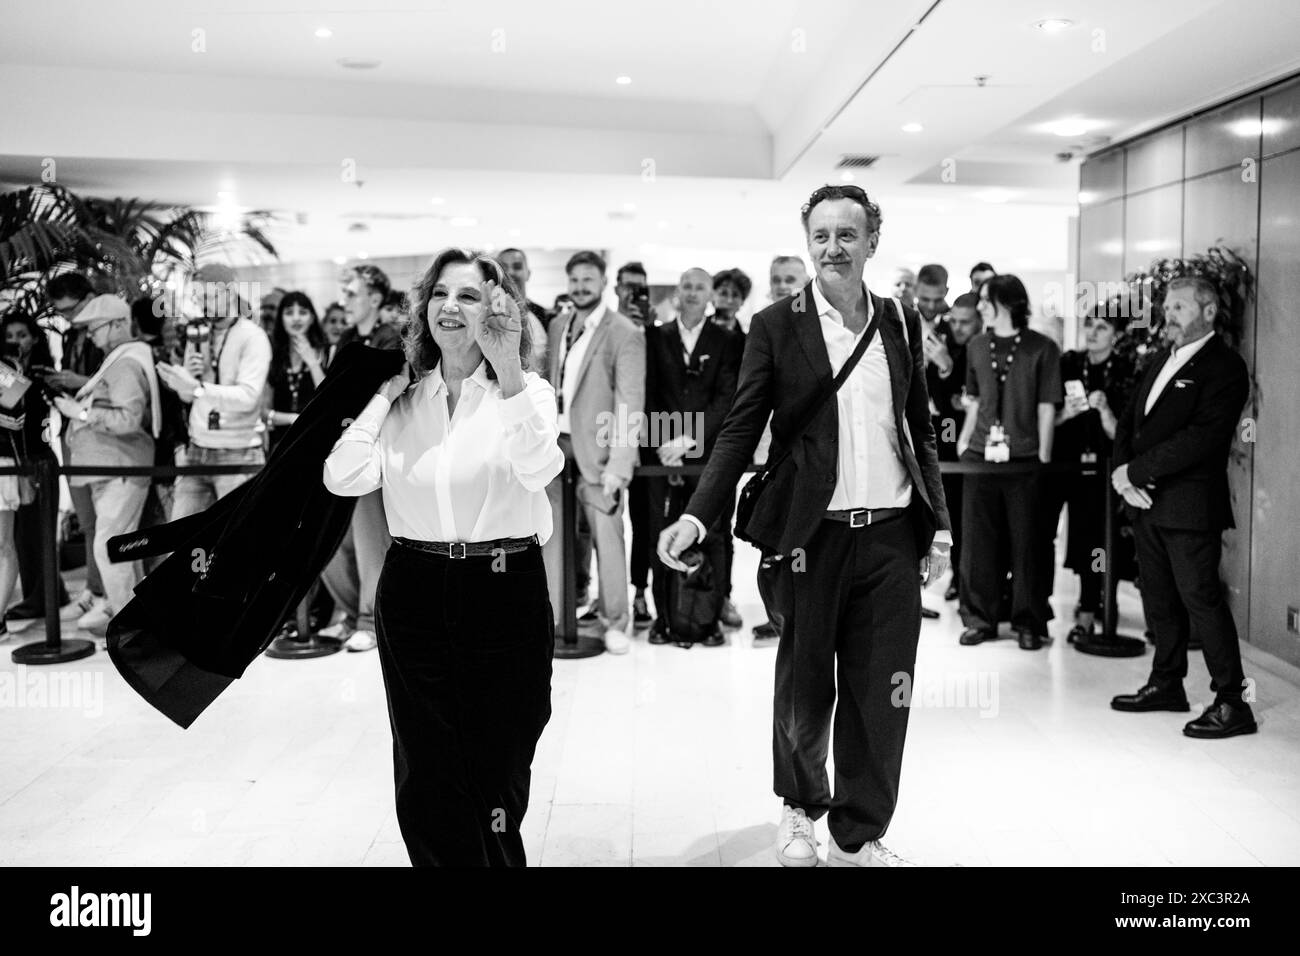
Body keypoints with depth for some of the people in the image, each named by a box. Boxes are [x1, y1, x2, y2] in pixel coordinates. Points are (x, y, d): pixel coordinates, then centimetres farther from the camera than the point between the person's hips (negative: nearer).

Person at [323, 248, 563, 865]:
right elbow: (344, 478, -7)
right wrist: (385, 392, -2)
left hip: (505, 591, -2)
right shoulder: (402, 401, 7)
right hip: (413, 595, 2)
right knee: (425, 780, 11)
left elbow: (540, 469, -22)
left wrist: (508, 371, -29)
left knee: (495, 776, 10)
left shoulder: (528, 391, -1)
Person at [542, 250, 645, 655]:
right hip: (555, 446, 5)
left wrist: (618, 466, -16)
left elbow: (630, 403, -11)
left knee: (607, 536, -2)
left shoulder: (625, 333, -7)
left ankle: (615, 621, 14)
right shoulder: (557, 327, 12)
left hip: (596, 450, -5)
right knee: (551, 532, 5)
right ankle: (550, 617, 17)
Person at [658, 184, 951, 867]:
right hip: (813, 536, -2)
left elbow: (920, 432, 14)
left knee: (879, 695, 6)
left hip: (892, 536, 3)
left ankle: (859, 835, 25)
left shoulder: (902, 322, 9)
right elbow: (741, 431, -3)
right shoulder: (776, 326, -1)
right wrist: (695, 517, -15)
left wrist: (938, 525, 9)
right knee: (805, 689, 10)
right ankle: (800, 806, 37)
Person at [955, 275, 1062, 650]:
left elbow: (1046, 407, -2)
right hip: (980, 456, 4)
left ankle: (1028, 622, 14)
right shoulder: (976, 347, 11)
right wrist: (964, 442, 9)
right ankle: (980, 618, 17)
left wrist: (1044, 457, -5)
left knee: (1026, 544, 3)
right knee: (977, 541, 6)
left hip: (1024, 460, -4)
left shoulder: (1042, 348, -1)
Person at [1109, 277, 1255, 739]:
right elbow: (1128, 422, 15)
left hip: (1190, 507, -8)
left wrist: (1135, 471, -17)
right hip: (1147, 502, 8)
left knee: (1201, 598, -6)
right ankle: (1166, 684, 28)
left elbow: (1200, 438, -20)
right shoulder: (1160, 363, 19)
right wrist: (1122, 471, -3)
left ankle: (1232, 703, 3)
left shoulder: (1224, 367, -9)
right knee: (1159, 599, 15)